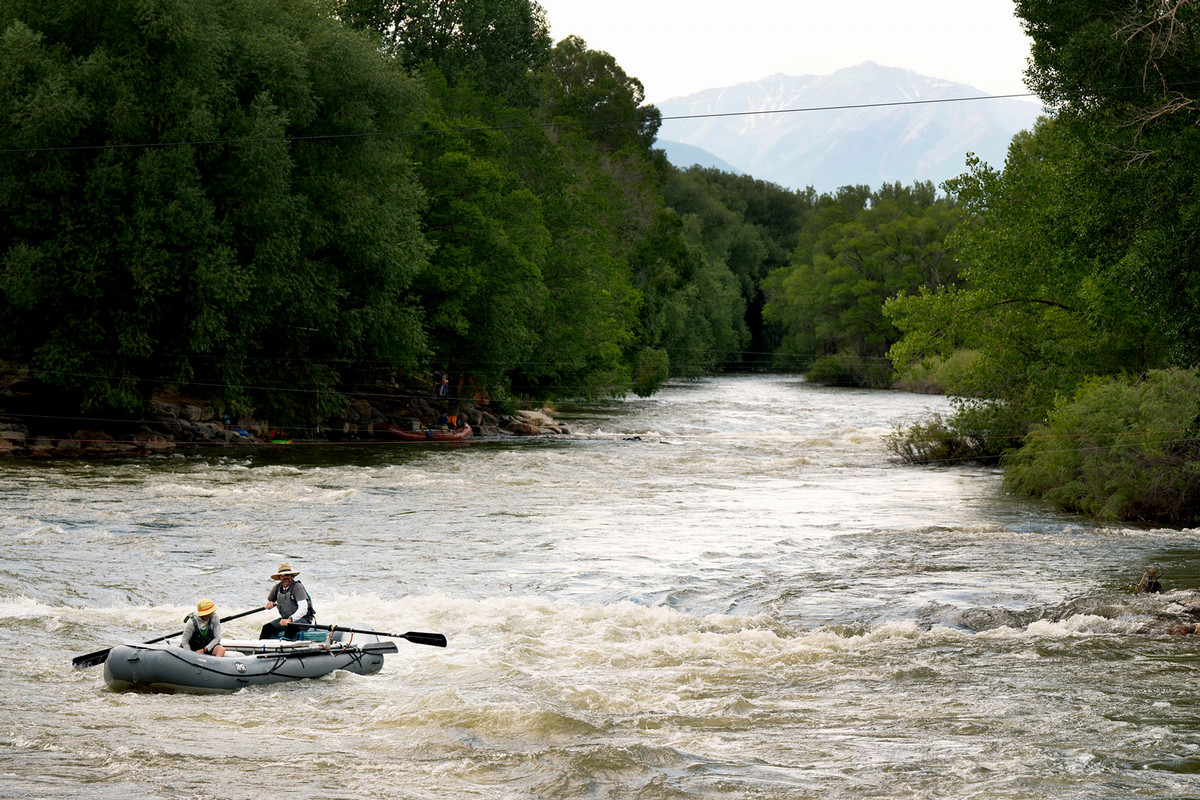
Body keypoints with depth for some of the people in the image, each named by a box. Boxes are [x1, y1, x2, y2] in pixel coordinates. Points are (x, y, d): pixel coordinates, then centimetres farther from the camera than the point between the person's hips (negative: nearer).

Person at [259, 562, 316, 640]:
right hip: (286, 618, 6)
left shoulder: (297, 587, -18)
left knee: (290, 627, -38)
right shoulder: (277, 588, 1)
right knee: (267, 628, -15)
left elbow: (303, 609, -29)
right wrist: (270, 604, -4)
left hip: (304, 619, -6)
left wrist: (289, 620, -41)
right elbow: (268, 600, 22)